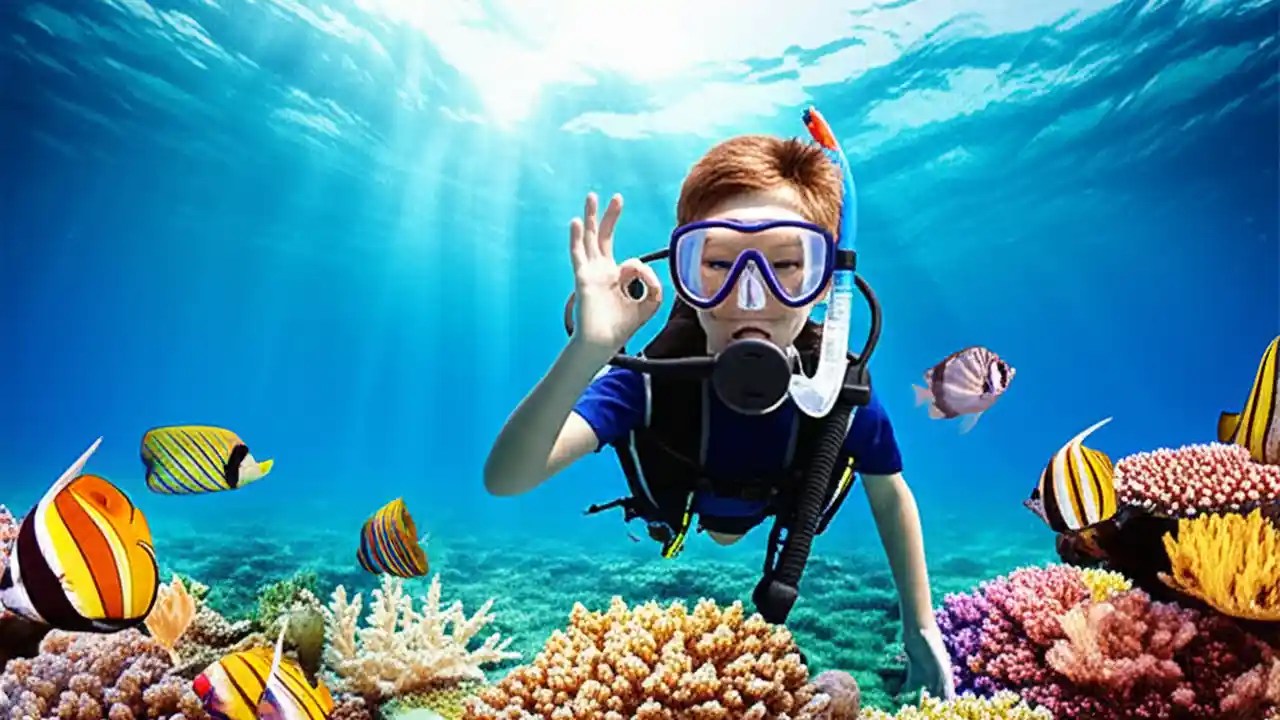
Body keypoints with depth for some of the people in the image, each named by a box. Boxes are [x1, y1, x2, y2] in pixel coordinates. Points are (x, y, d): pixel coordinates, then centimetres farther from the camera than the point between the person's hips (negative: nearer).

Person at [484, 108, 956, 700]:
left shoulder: (846, 391, -39)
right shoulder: (647, 380, -44)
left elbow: (889, 495, -16)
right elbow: (505, 480, -54)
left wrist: (921, 628, -10)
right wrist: (587, 352, -70)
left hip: (766, 516, 1)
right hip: (673, 520, 0)